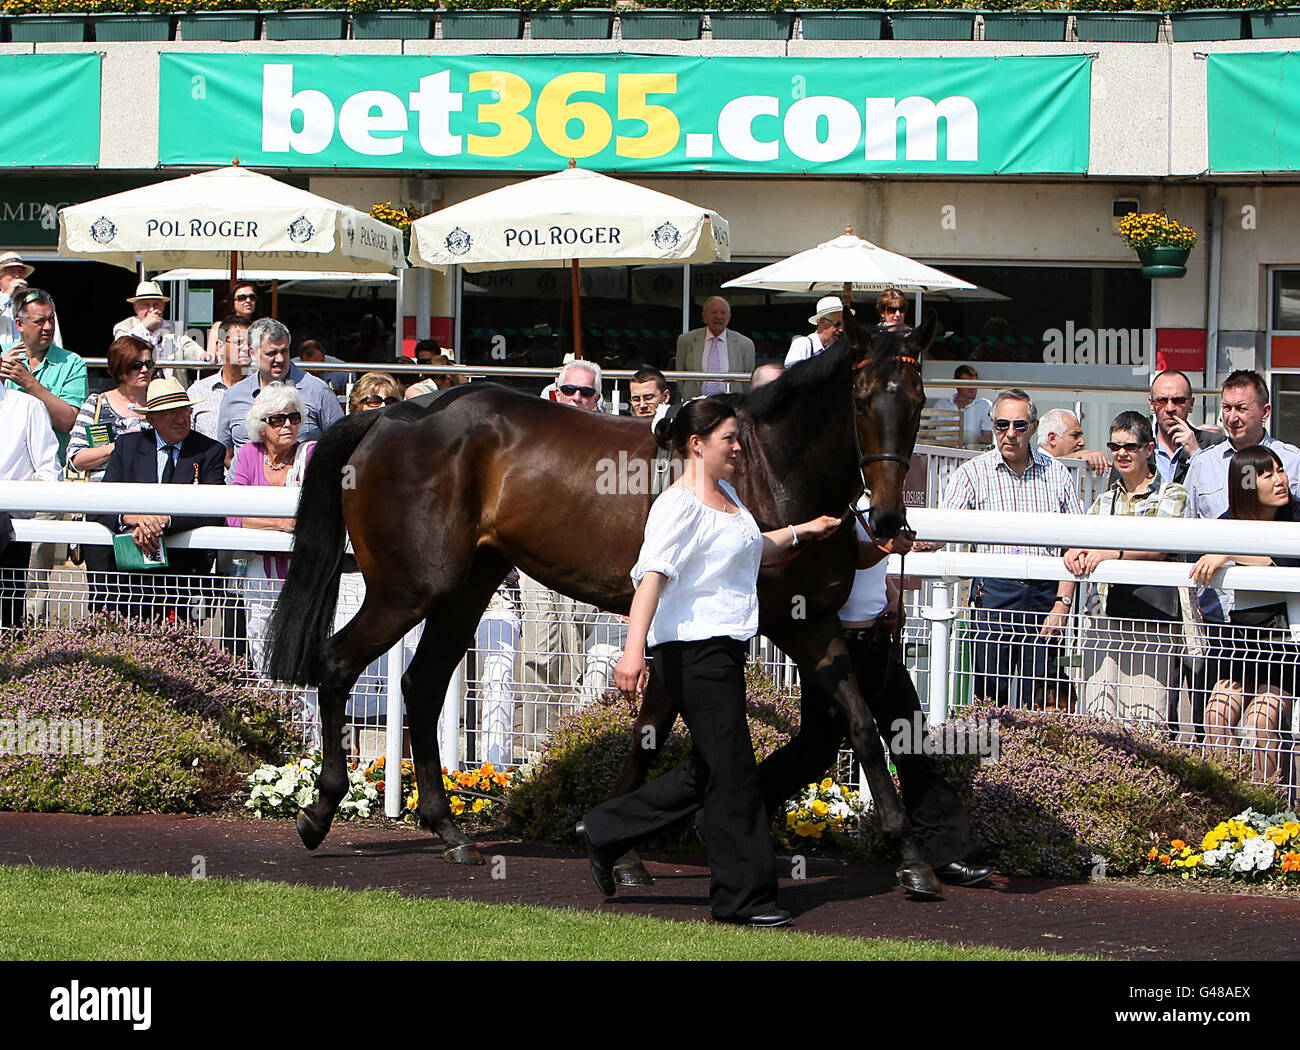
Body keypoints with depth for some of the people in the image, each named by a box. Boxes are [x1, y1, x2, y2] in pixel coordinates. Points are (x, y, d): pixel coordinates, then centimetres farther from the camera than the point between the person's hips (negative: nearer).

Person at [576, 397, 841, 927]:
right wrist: (634, 650, -38)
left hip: (724, 646, 10)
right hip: (694, 650, -10)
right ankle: (743, 896, 4)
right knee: (731, 770, -4)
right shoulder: (679, 505, -15)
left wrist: (798, 533, 30)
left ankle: (605, 833, 23)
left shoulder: (726, 494, 14)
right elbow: (652, 575, -28)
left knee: (706, 770, 14)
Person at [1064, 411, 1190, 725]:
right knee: (1099, 715, -5)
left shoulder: (1172, 495, 4)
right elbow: (1082, 539, 8)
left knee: (1149, 717, -11)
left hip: (1156, 616, -4)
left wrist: (1113, 553, -27)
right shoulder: (1105, 500, 21)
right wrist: (1074, 552, -16)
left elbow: (1158, 548, -11)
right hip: (1109, 614, 4)